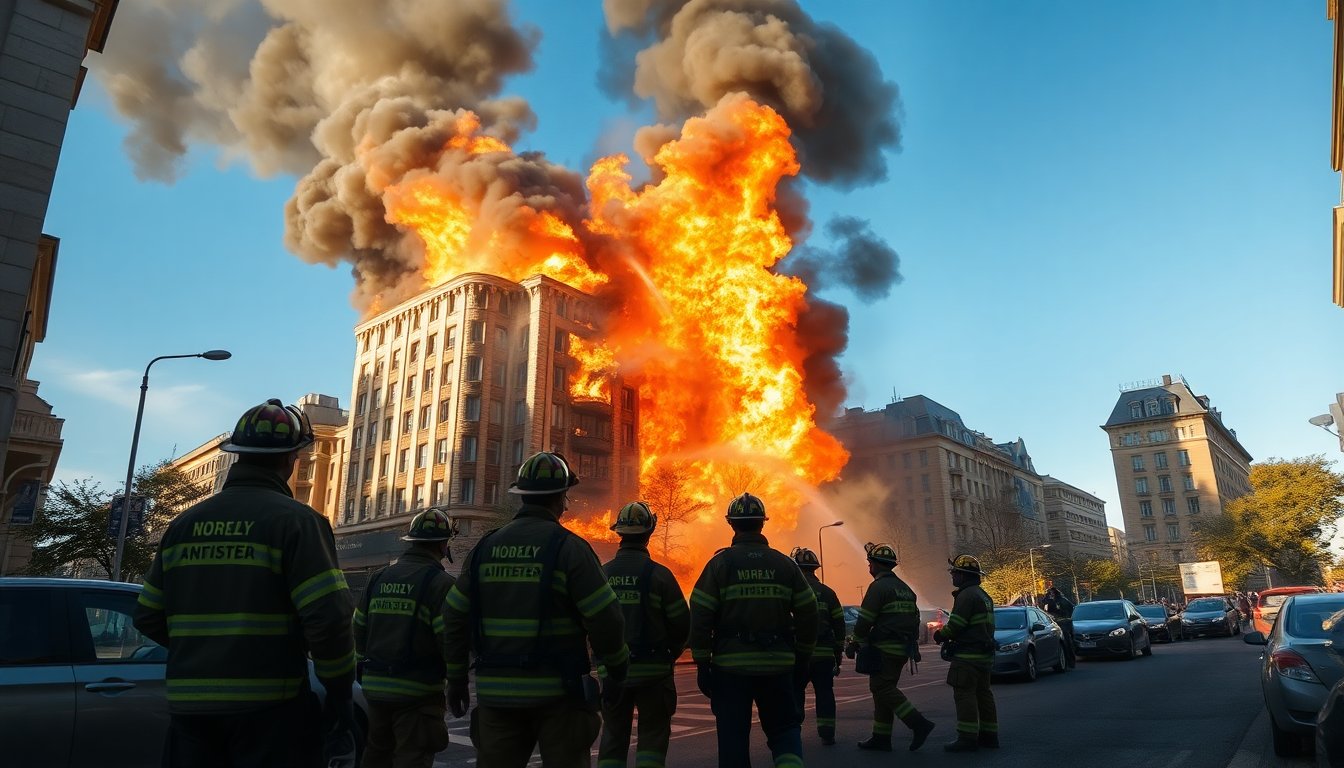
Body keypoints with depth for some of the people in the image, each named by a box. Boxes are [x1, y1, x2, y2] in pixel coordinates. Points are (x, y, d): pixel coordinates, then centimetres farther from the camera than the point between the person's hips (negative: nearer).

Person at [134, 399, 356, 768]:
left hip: (190, 705, 6)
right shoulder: (296, 519, -11)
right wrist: (340, 693, -7)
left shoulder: (184, 523, 9)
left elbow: (148, 616, 12)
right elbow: (329, 617, -19)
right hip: (268, 708, -5)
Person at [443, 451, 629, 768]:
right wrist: (617, 669, 2)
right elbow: (605, 619, -13)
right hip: (556, 693, -4)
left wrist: (456, 679, 16)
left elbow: (455, 620, 7)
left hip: (496, 692, 4)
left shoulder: (485, 547, 5)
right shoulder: (567, 547, -10)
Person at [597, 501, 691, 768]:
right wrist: (671, 653, 10)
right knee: (653, 736, 10)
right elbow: (681, 623, -8)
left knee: (613, 737, 15)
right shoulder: (658, 574, -11)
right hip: (652, 670, -3)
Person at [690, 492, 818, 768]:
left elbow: (700, 618, -7)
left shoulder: (720, 563, -3)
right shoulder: (784, 564, 4)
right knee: (785, 727, 17)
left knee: (733, 735, 8)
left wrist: (702, 665, -1)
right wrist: (802, 659, 14)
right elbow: (808, 614, 5)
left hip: (731, 665, -2)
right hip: (778, 665, 2)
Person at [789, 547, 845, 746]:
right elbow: (839, 625, 7)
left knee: (795, 693, 9)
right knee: (824, 693, 10)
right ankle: (827, 734, 10)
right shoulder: (827, 593, 7)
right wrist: (838, 654, 14)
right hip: (824, 654, 2)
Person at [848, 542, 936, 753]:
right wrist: (913, 646, 24)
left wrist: (856, 642, -3)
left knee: (883, 689, -8)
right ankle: (881, 737, 13)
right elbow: (915, 619, 21)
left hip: (885, 649, -9)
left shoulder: (878, 586, -11)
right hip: (903, 649, 9)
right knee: (885, 690, 12)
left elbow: (865, 620, -14)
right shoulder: (905, 588, 18)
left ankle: (919, 724, -15)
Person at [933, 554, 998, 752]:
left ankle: (968, 738, -7)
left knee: (964, 695, -7)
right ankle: (989, 736, 20)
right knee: (983, 694, 15)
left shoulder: (966, 595, -16)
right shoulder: (984, 596, 17)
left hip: (967, 655, -10)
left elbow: (955, 625, -20)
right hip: (984, 654, 10)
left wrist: (940, 635, -1)